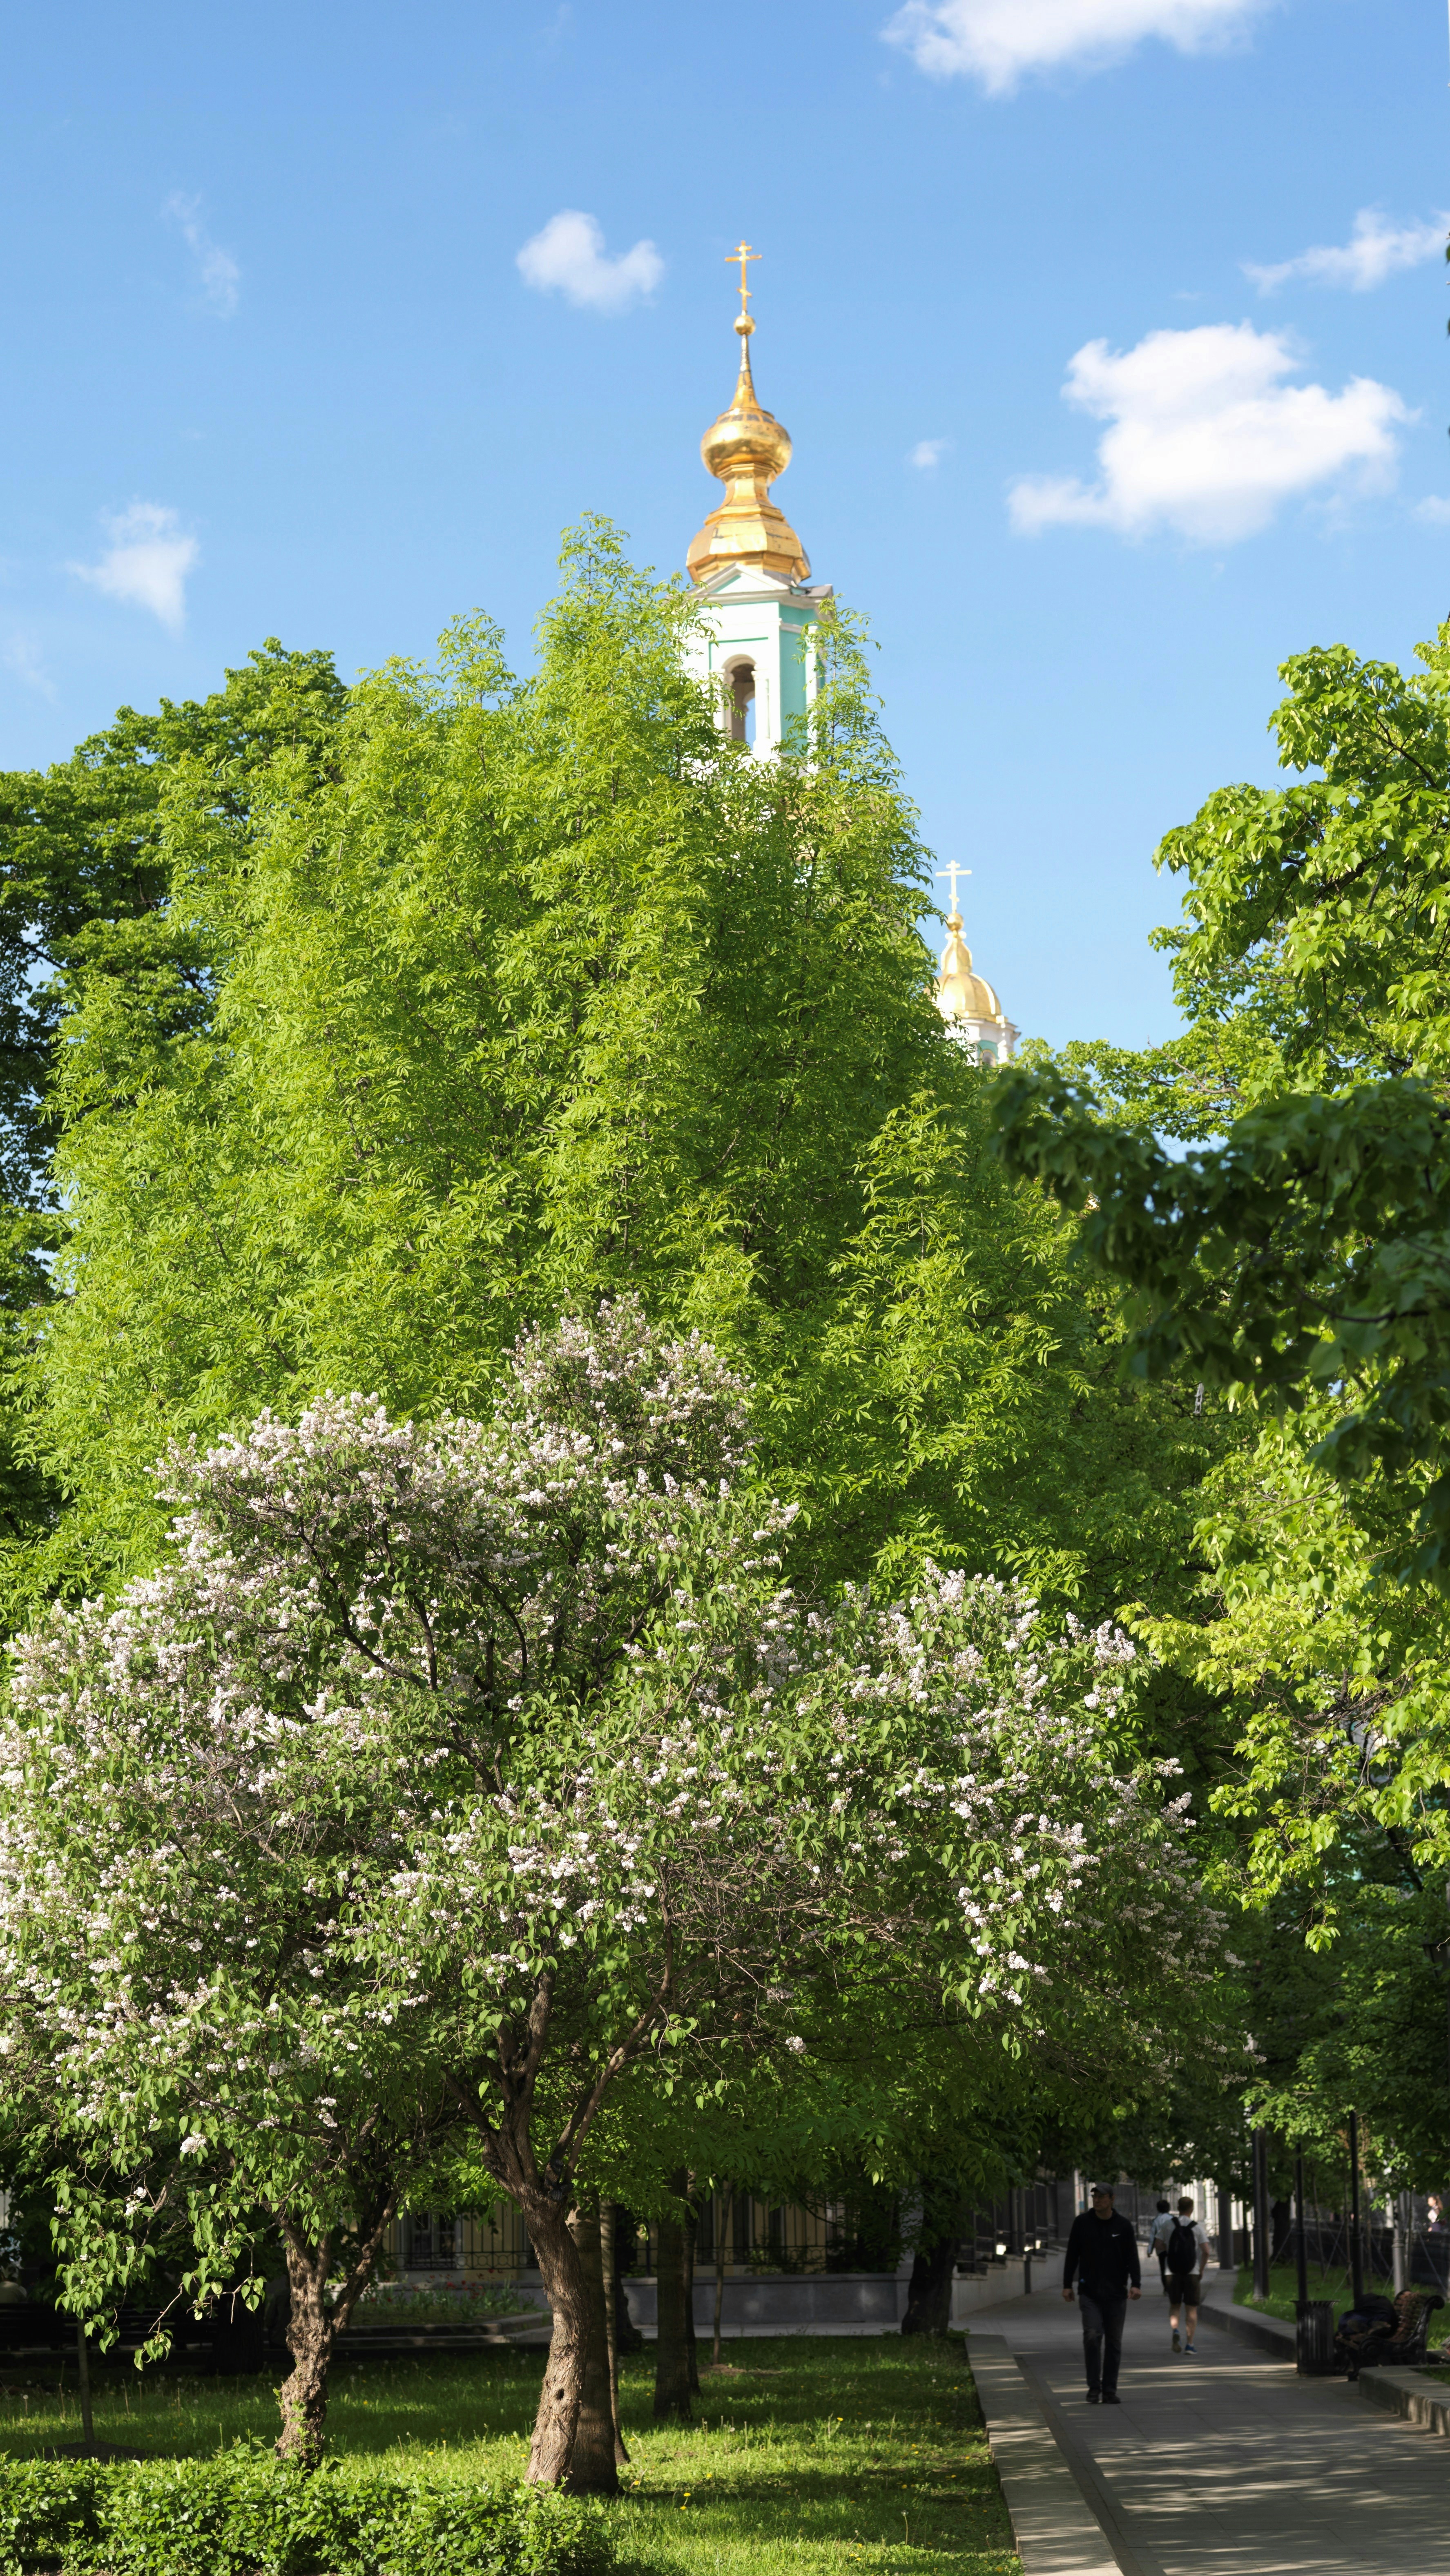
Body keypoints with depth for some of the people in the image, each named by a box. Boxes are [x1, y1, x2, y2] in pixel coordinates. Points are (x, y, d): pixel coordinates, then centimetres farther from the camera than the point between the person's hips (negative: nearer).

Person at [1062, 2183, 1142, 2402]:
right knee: (1092, 2337, -14)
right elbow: (1072, 2255, 7)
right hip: (1089, 2294, -1)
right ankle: (1094, 2389, -6)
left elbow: (1132, 2258, 0)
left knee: (1114, 2343, 5)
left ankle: (1110, 2391, 13)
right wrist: (1067, 2285, 3)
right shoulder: (1082, 2222, 2)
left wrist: (1136, 2284, -14)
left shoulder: (1123, 2226, 2)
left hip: (1116, 2294, 1)